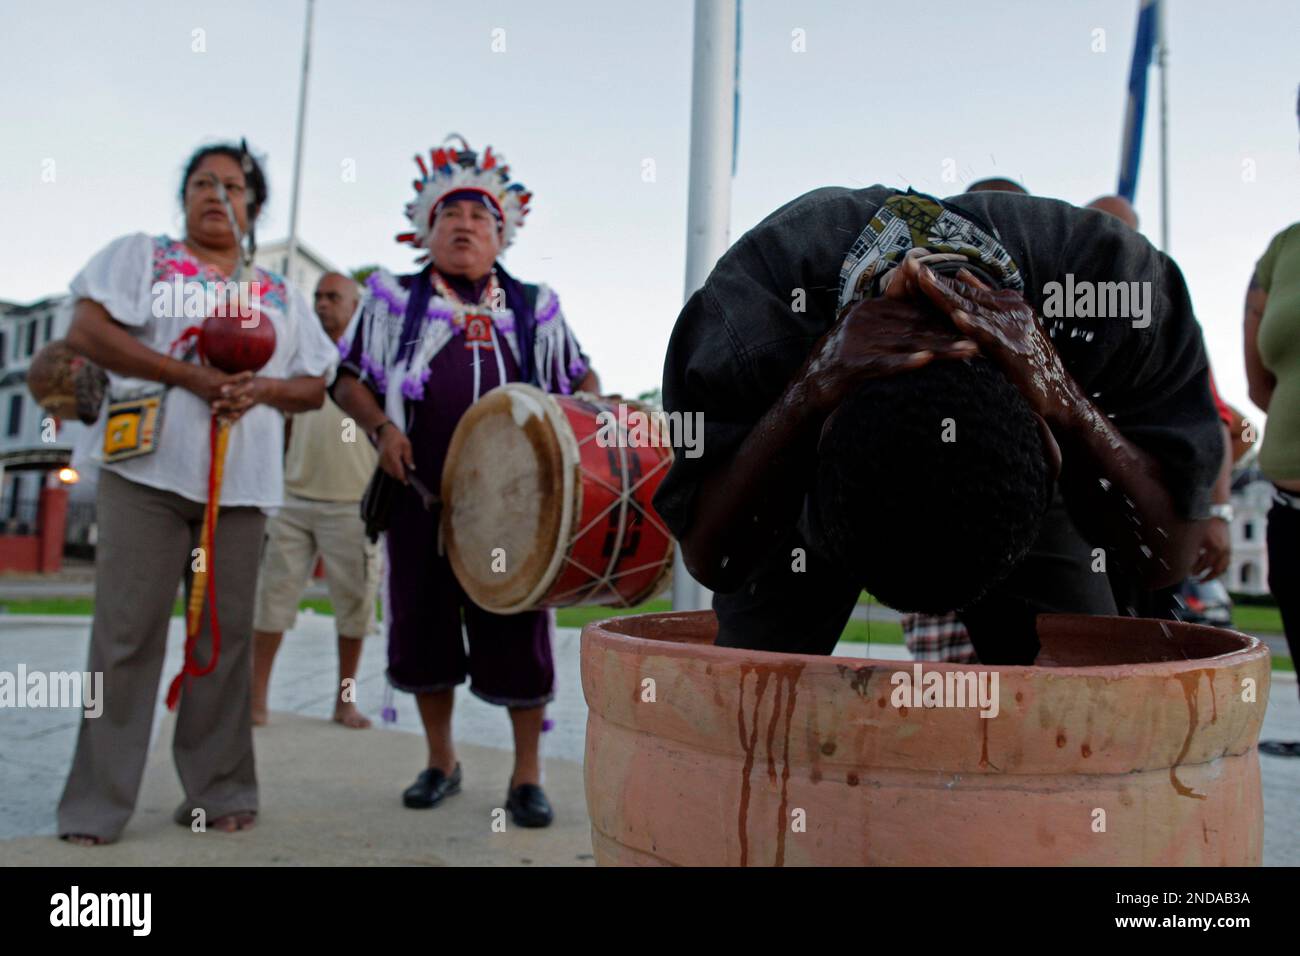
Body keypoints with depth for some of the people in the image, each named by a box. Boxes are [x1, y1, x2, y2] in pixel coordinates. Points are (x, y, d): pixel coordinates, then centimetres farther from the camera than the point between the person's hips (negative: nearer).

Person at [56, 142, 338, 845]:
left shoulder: (280, 294, 18)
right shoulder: (140, 255, 11)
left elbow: (314, 388, 14)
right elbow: (86, 331, -3)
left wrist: (260, 389, -8)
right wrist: (189, 375, -12)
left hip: (241, 486, 3)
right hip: (147, 470, -3)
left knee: (227, 635, 5)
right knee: (127, 633, -2)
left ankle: (219, 792, 15)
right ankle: (96, 804, 7)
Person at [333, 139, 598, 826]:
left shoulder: (534, 308, 14)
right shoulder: (394, 300, 12)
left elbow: (581, 375, 21)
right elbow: (350, 381, 12)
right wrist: (380, 426, -7)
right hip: (423, 492, 1)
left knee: (516, 630, 0)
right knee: (422, 621, 7)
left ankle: (527, 775, 14)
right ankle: (441, 763, 26)